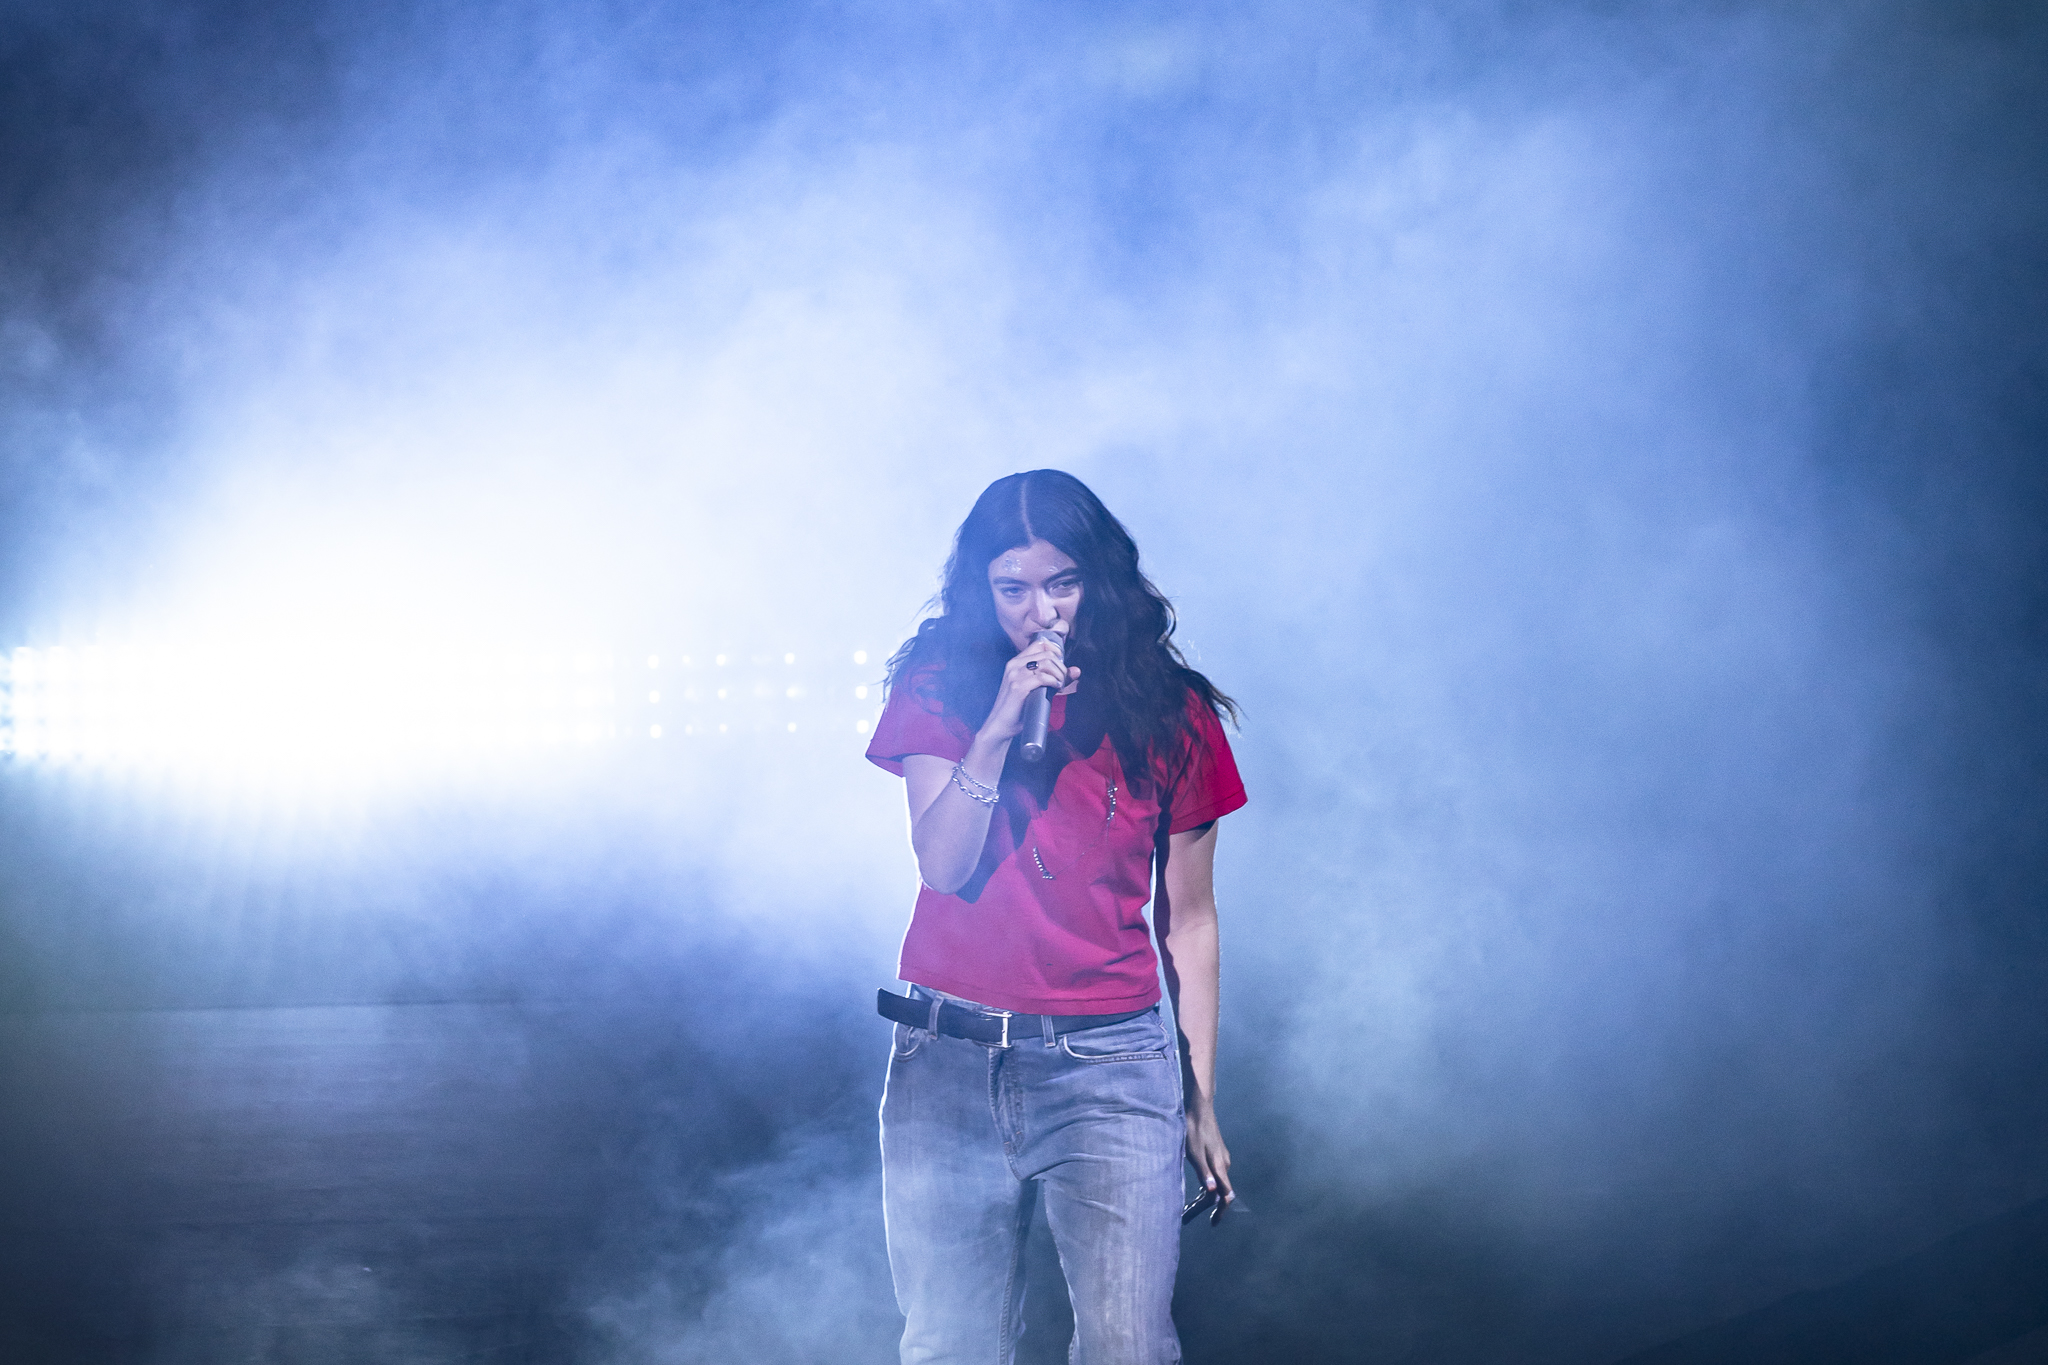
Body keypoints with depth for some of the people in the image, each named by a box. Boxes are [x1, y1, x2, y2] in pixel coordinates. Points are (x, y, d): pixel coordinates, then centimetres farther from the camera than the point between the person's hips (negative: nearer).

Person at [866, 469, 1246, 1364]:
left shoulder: (1174, 715, 3)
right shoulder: (941, 688, 5)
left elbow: (1188, 922, 8)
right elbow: (941, 865, -5)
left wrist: (1200, 1100, 8)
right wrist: (998, 727, -17)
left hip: (1108, 1065, -1)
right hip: (948, 1063, 1)